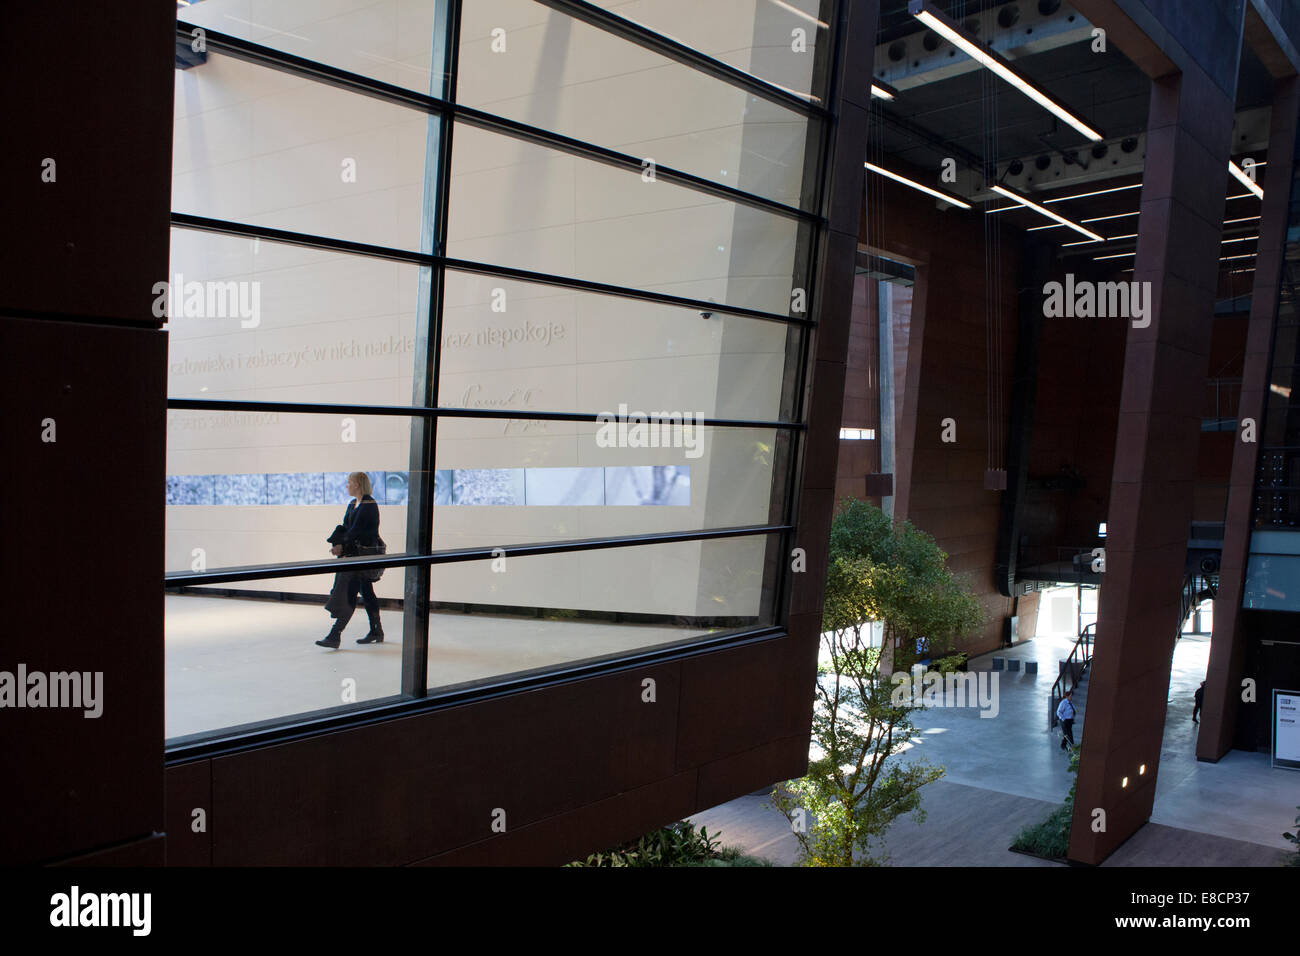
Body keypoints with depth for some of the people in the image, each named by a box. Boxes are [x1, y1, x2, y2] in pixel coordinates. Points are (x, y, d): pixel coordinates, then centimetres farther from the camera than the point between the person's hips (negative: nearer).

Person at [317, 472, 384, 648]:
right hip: (351, 554, 9)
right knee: (366, 593, 13)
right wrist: (337, 544, -5)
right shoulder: (352, 504, 16)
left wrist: (343, 547, -15)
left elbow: (357, 531, -17)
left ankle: (335, 635, -11)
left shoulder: (369, 505, -12)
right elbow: (345, 527, 11)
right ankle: (376, 633, 21)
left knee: (348, 594, -11)